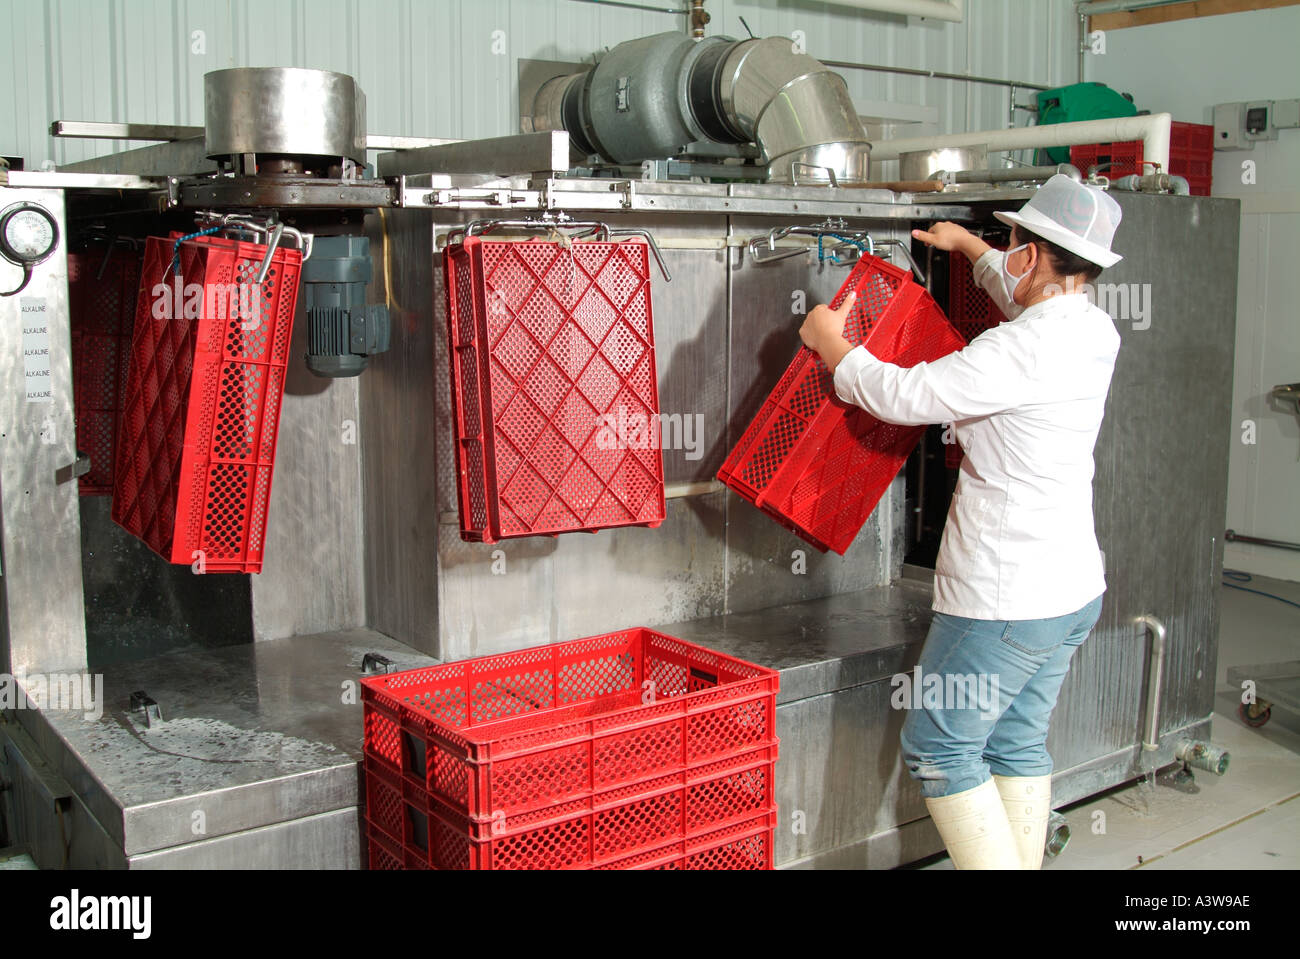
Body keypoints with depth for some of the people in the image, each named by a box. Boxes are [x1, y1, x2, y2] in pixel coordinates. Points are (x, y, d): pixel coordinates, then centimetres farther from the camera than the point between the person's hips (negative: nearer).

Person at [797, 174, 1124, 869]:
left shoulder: (1024, 349, -23)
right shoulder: (1091, 329, 6)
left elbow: (903, 396, -21)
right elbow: (1024, 295, 29)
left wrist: (830, 343, -3)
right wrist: (967, 245, 44)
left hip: (1005, 601, -9)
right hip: (1072, 587, 9)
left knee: (938, 746, 4)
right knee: (1017, 744, 18)